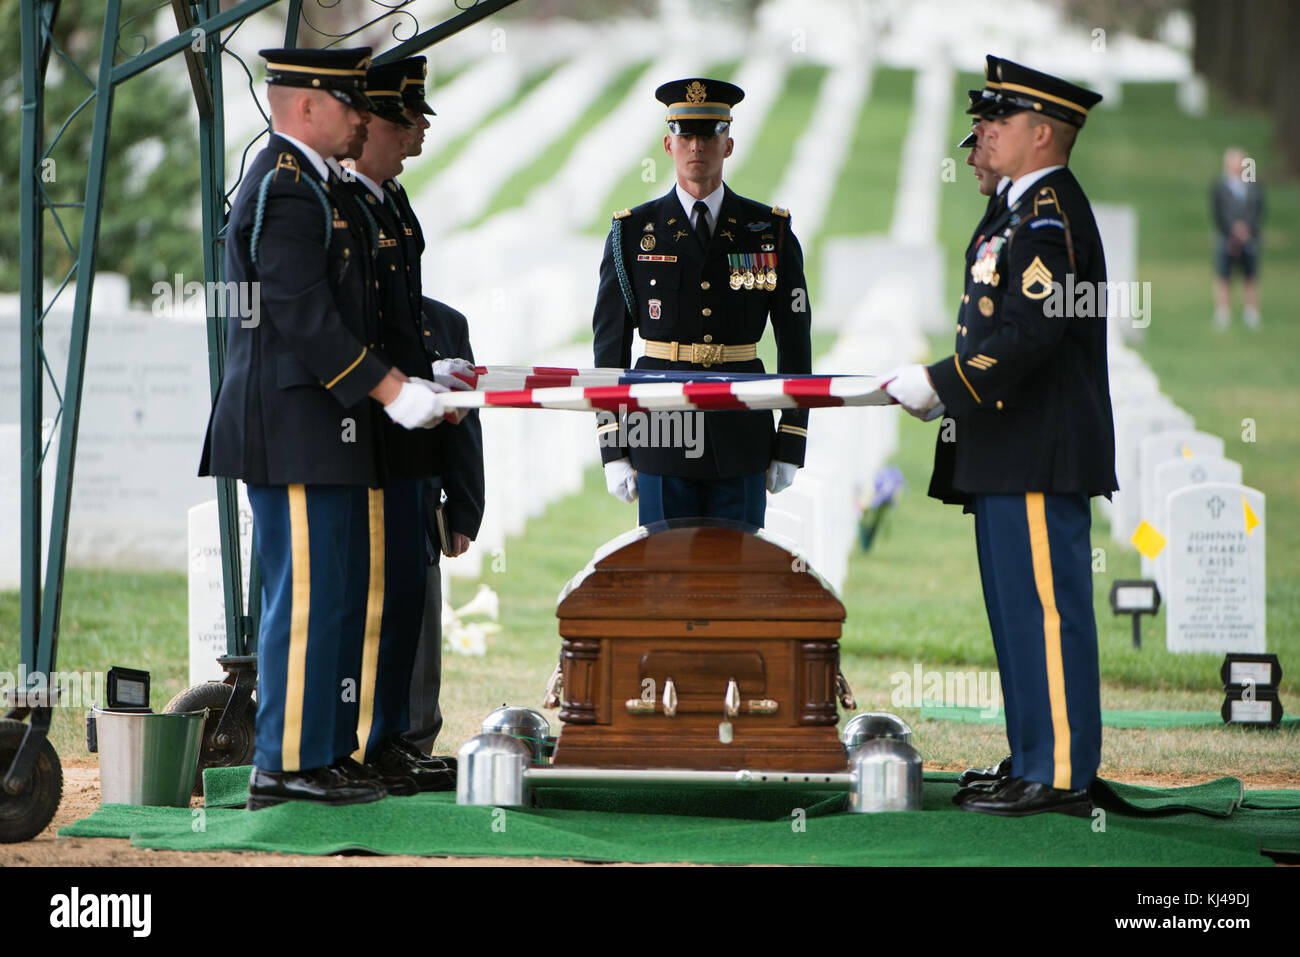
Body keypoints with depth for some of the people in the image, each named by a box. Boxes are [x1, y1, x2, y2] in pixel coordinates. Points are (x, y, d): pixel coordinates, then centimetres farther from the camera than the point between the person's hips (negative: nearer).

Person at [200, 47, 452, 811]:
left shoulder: (309, 186, 19)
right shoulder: (284, 190, -14)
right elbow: (304, 320, -21)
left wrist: (412, 378, 15)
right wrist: (391, 390, -19)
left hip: (322, 433, 11)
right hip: (295, 433, -11)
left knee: (334, 596, 12)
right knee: (308, 596, -8)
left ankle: (320, 752, 16)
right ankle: (287, 765, -5)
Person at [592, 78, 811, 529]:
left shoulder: (771, 232, 6)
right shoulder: (633, 233, 5)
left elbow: (795, 343, 8)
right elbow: (609, 347, 5)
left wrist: (790, 448, 3)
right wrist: (613, 450, -1)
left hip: (742, 441, 1)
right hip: (662, 438, -1)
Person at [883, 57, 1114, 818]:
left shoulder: (1052, 212, -14)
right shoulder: (1026, 210, 18)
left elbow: (1032, 330, -22)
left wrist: (942, 384, -18)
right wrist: (938, 383, 14)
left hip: (1043, 455, -11)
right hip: (1013, 452, 11)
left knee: (1047, 608, -8)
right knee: (1021, 611, 13)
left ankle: (1061, 778, -6)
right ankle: (1038, 766, 19)